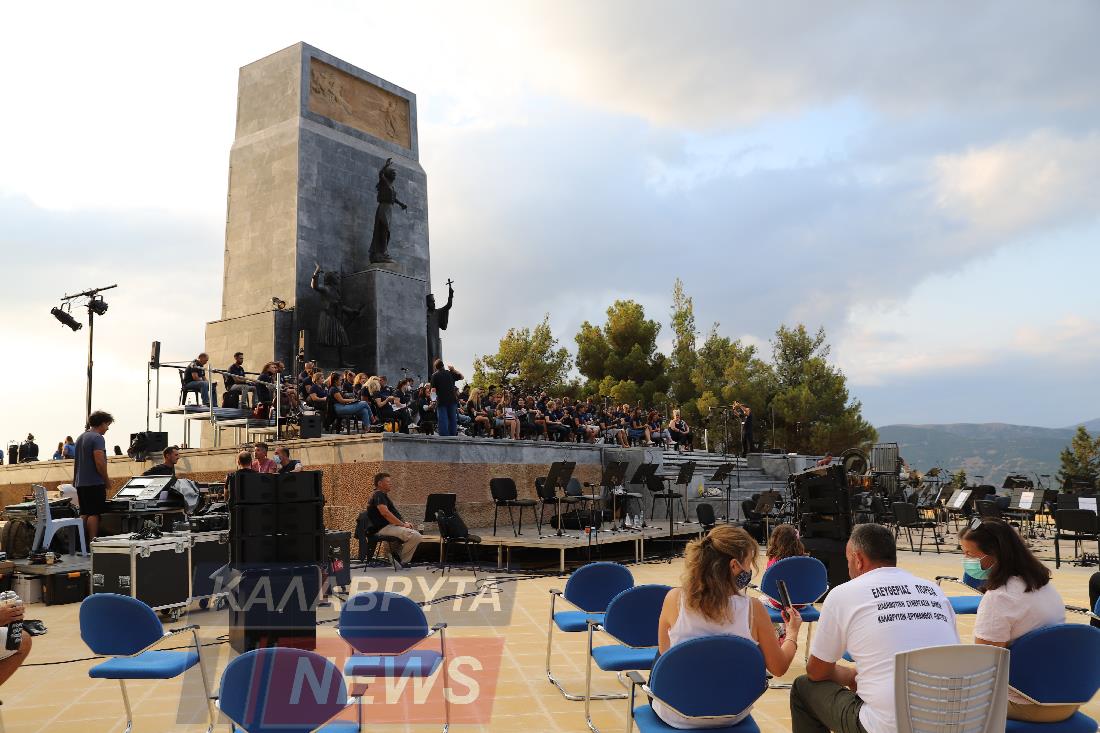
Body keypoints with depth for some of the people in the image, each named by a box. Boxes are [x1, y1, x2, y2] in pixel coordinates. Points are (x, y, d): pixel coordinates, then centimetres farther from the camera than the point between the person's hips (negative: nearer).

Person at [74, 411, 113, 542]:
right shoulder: (97, 438, -13)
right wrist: (107, 480, -10)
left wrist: (75, 479, 28)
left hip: (81, 483, 9)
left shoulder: (80, 437, 16)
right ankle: (92, 544, -6)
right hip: (95, 483, -9)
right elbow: (100, 462, -21)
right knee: (94, 514, -6)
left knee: (84, 514, 12)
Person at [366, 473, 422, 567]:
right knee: (416, 536, -24)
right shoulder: (378, 495, -12)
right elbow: (385, 513, -26)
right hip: (384, 528, -11)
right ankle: (401, 561, -10)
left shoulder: (382, 495, 22)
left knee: (416, 534, 22)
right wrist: (402, 524, -20)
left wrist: (404, 523, 11)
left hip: (389, 526, 11)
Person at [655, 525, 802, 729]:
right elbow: (779, 668, -7)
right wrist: (793, 632, 12)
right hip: (730, 714, 1)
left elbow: (664, 652, -2)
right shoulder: (752, 609, -20)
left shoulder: (674, 599, -19)